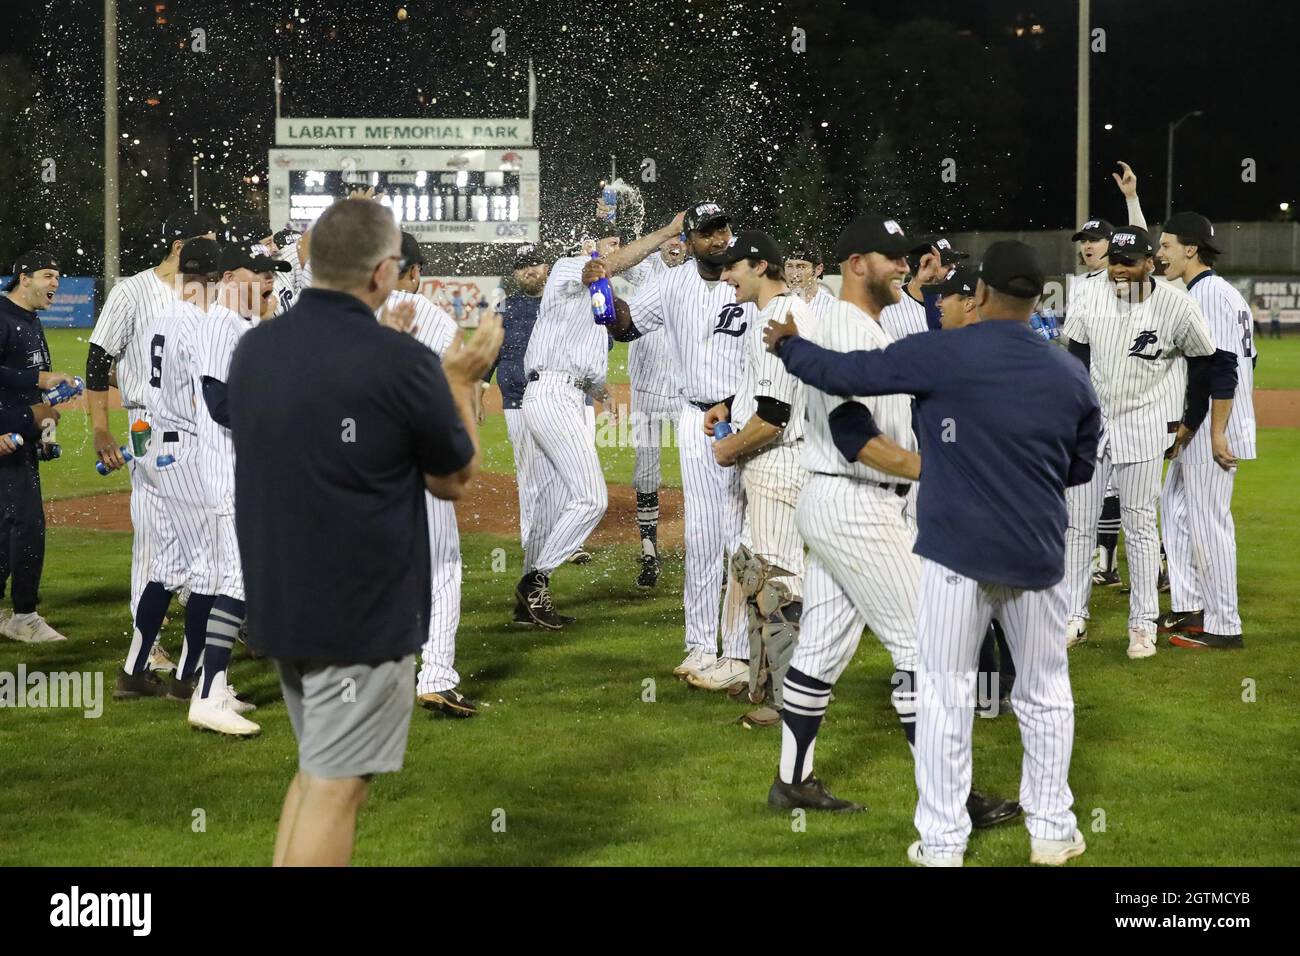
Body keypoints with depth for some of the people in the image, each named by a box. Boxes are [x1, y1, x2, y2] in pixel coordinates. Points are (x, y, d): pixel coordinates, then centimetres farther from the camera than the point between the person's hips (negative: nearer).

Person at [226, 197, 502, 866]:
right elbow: (454, 479, -3)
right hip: (362, 615, -7)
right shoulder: (400, 361, -18)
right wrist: (461, 382, 10)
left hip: (279, 605, 7)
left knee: (317, 770, 21)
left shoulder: (253, 349, 1)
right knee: (335, 788, -1)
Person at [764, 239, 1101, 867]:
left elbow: (843, 373, -5)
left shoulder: (941, 356, -11)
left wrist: (788, 345, 13)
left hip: (956, 554, -3)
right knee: (1045, 696, 16)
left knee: (943, 696, 5)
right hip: (1036, 557, 3)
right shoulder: (1072, 377, 2)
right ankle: (1051, 831, 20)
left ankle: (942, 843, 8)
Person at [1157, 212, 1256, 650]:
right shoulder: (1196, 293, 16)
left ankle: (1223, 626, -1)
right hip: (1193, 428, 11)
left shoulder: (1211, 293, -16)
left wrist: (1216, 433, -23)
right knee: (1175, 508, 17)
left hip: (1212, 431, -11)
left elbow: (1222, 368, -22)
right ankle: (1189, 608, 24)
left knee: (1209, 522, -6)